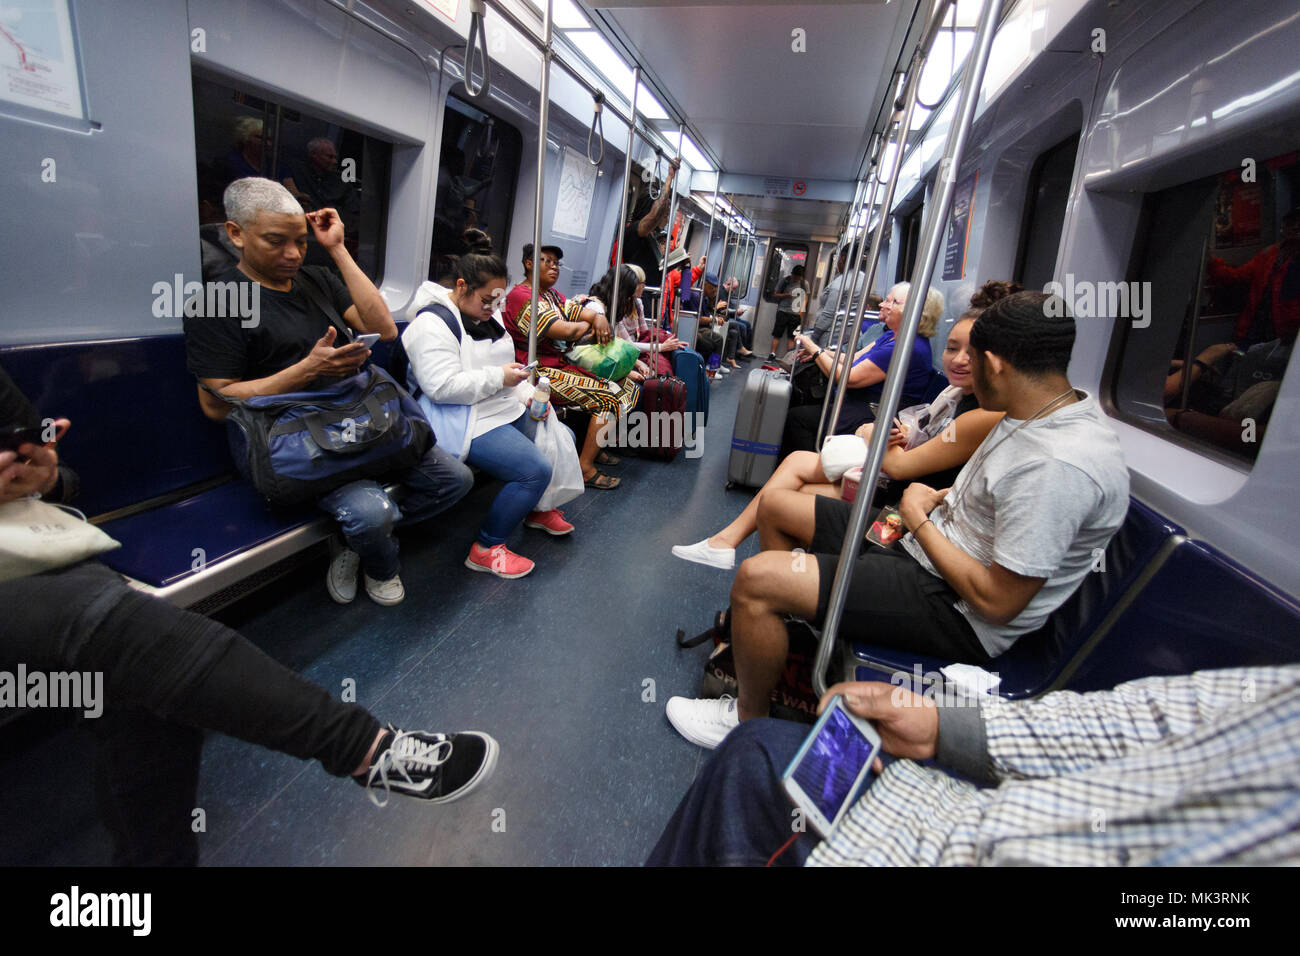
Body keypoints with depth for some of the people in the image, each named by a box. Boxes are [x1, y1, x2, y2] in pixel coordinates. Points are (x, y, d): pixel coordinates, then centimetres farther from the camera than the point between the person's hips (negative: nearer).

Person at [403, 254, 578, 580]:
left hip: (509, 411, 10)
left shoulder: (486, 317, 15)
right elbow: (441, 386, -25)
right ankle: (486, 549, -8)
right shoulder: (432, 324, -14)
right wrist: (498, 377, -21)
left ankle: (538, 509, 28)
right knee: (536, 470, -23)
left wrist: (528, 394, 5)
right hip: (472, 425, -10)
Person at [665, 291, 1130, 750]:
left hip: (960, 615, -10)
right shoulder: (1042, 414, 3)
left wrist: (919, 520, -15)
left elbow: (998, 601, -26)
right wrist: (938, 499, 1)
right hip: (921, 550, 10)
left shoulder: (1060, 466, -28)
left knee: (757, 578, -22)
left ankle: (749, 720, 4)